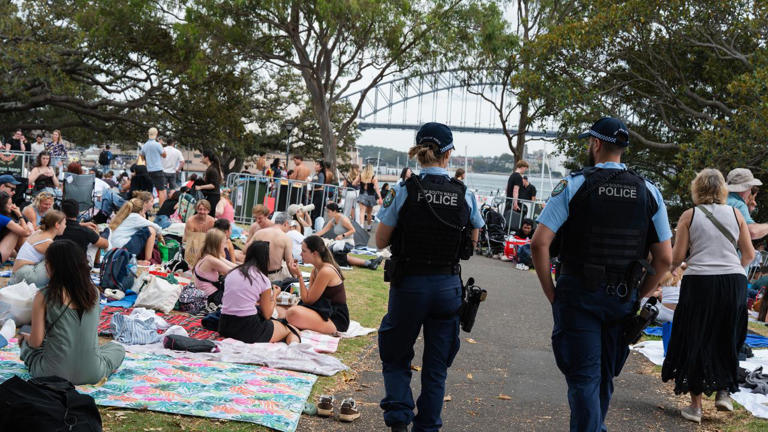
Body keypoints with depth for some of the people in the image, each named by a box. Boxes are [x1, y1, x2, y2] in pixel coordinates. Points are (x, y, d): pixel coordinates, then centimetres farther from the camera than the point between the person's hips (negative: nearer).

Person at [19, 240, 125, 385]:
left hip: (53, 374, 0)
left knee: (27, 343, 31)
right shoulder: (93, 292, -3)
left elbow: (36, 342, -8)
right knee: (118, 348, 31)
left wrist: (27, 339, 16)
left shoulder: (43, 297, -12)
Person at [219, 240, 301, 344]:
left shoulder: (231, 274, 11)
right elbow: (267, 315, 6)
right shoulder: (264, 280, -1)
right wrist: (274, 295, 23)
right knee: (291, 330, 11)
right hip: (248, 329, -5)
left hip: (225, 327, 6)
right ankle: (293, 345, -22)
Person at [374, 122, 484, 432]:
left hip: (409, 286, -2)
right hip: (448, 287, 2)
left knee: (395, 358, 16)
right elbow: (473, 241, 10)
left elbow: (381, 241, -3)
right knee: (436, 366, 16)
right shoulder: (465, 195, -3)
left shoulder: (403, 192, -9)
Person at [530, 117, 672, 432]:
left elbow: (539, 244, -13)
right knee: (605, 376, 20)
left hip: (578, 296, -4)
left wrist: (551, 293, -3)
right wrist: (638, 296, 13)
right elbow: (665, 259, 2)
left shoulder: (573, 185, -7)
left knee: (584, 378, 1)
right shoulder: (649, 192, 3)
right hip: (623, 299, 4)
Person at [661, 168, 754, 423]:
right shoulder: (735, 214, 7)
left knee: (695, 342, 8)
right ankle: (723, 391, 15)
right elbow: (749, 255, 8)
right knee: (727, 340, 21)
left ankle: (696, 405, 12)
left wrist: (669, 266, 18)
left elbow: (677, 257, -3)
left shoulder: (689, 216, 1)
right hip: (734, 282, 2)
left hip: (699, 281, -2)